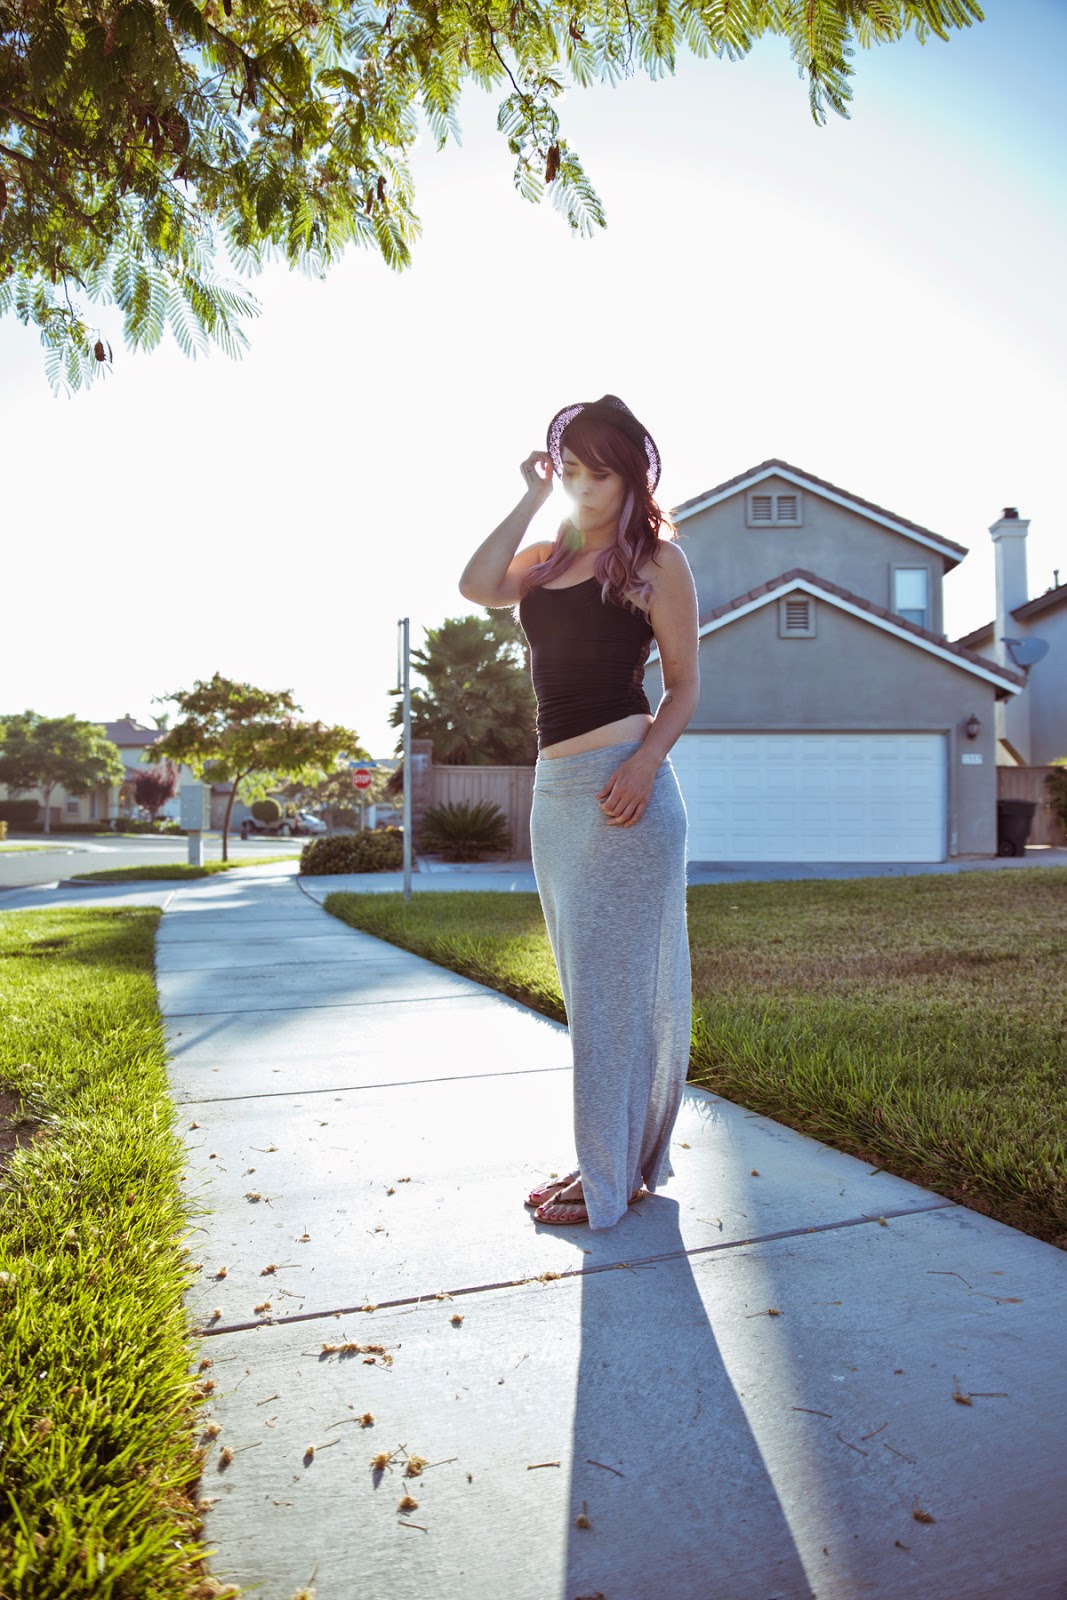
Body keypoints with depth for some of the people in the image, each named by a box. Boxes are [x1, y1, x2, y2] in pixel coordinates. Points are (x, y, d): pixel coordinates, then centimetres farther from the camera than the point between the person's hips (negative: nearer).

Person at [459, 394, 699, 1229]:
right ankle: (614, 1158, 27)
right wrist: (531, 497, 4)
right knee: (591, 981, 13)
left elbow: (685, 683, -5)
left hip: (619, 782, -7)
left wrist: (646, 760, -21)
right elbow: (478, 586, -2)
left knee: (615, 983, -1)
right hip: (554, 785, 8)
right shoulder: (549, 558, 17)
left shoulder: (656, 560, -1)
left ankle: (615, 1177, 13)